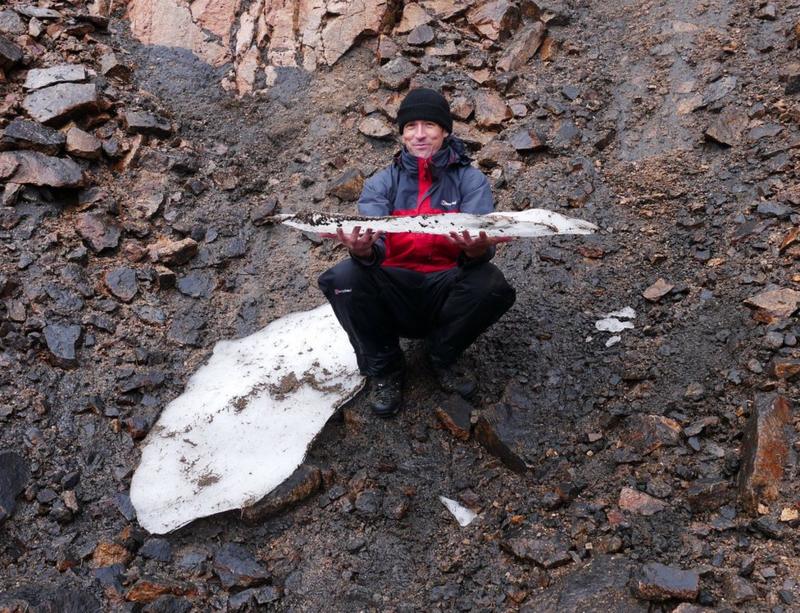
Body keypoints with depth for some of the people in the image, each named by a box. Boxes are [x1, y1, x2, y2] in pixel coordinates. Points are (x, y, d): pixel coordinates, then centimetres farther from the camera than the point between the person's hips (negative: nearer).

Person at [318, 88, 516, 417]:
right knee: (342, 277, -28)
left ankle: (443, 357, 0)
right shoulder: (381, 183, 4)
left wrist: (476, 250, -40)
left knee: (492, 285, -31)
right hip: (394, 290, 1)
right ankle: (383, 369, -3)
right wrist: (363, 251, -37)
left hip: (446, 287, 0)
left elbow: (481, 240, -14)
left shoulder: (470, 180, 2)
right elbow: (375, 248, -12)